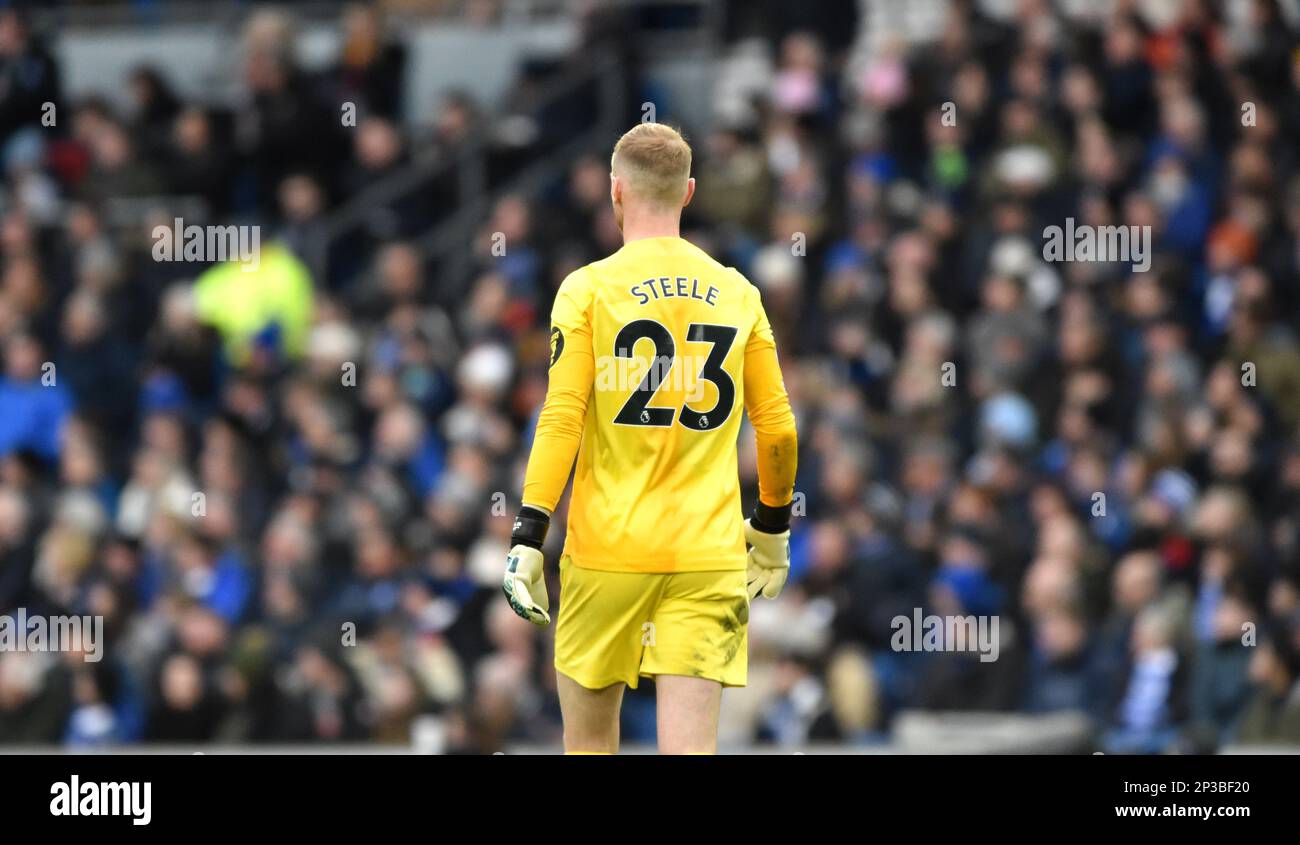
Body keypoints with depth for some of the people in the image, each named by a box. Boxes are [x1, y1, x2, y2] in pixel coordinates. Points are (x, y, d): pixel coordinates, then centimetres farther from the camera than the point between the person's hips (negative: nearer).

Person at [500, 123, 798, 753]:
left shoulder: (588, 289, -3)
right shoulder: (737, 295, 7)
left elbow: (561, 419, -10)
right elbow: (777, 428, 11)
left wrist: (528, 537, -9)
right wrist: (773, 528, 26)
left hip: (608, 553, -2)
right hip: (709, 555, 2)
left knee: (588, 741, 13)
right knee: (689, 745, -4)